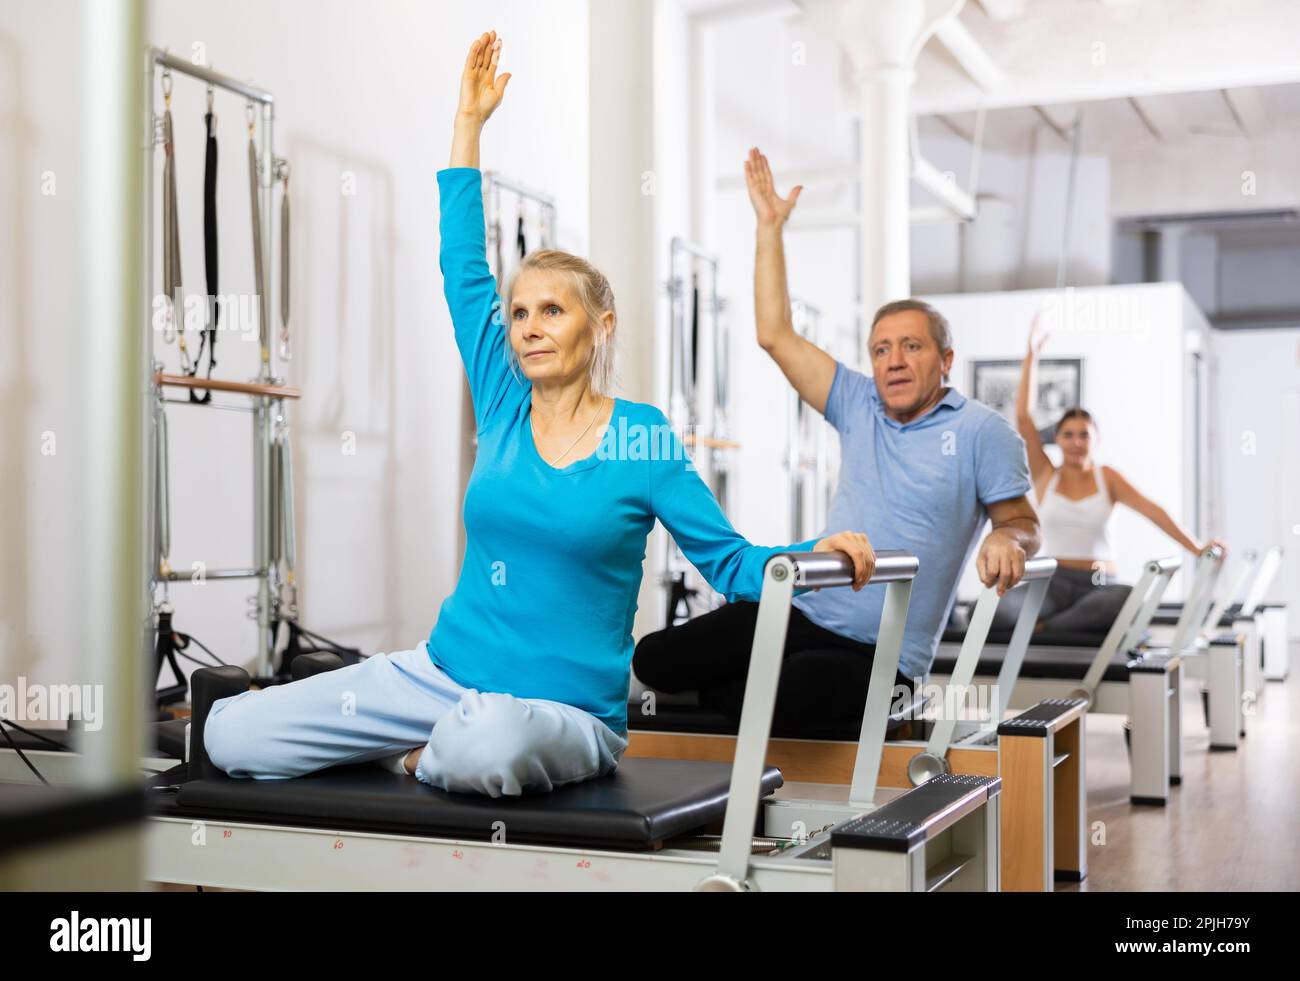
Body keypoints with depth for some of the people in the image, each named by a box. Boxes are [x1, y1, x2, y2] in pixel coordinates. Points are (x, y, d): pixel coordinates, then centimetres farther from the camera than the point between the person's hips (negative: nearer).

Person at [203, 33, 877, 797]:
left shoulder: (645, 440, -3)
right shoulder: (504, 411, 6)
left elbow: (731, 562, -2)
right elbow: (464, 268, 11)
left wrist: (819, 555, -23)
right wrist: (470, 120, 14)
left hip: (562, 709, -3)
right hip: (441, 672, 4)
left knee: (483, 749, -40)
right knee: (233, 734, -8)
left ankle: (424, 758, -4)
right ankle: (442, 742, 10)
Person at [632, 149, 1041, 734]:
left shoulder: (981, 432, 0)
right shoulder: (860, 408, 13)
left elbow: (1022, 520, 3)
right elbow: (775, 336, 14)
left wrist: (1006, 540, -23)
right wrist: (770, 227, 14)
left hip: (880, 656, -5)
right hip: (803, 613, 5)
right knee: (654, 660, -12)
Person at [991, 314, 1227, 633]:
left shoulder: (1107, 477, 8)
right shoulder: (1045, 476, 6)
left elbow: (1151, 510, -1)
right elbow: (1023, 417, -1)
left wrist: (1195, 548, -14)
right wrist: (1031, 356, -2)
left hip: (1100, 584, 1)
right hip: (1056, 583, -1)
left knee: (1129, 598, -39)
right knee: (1001, 612, -33)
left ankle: (1043, 627, -24)